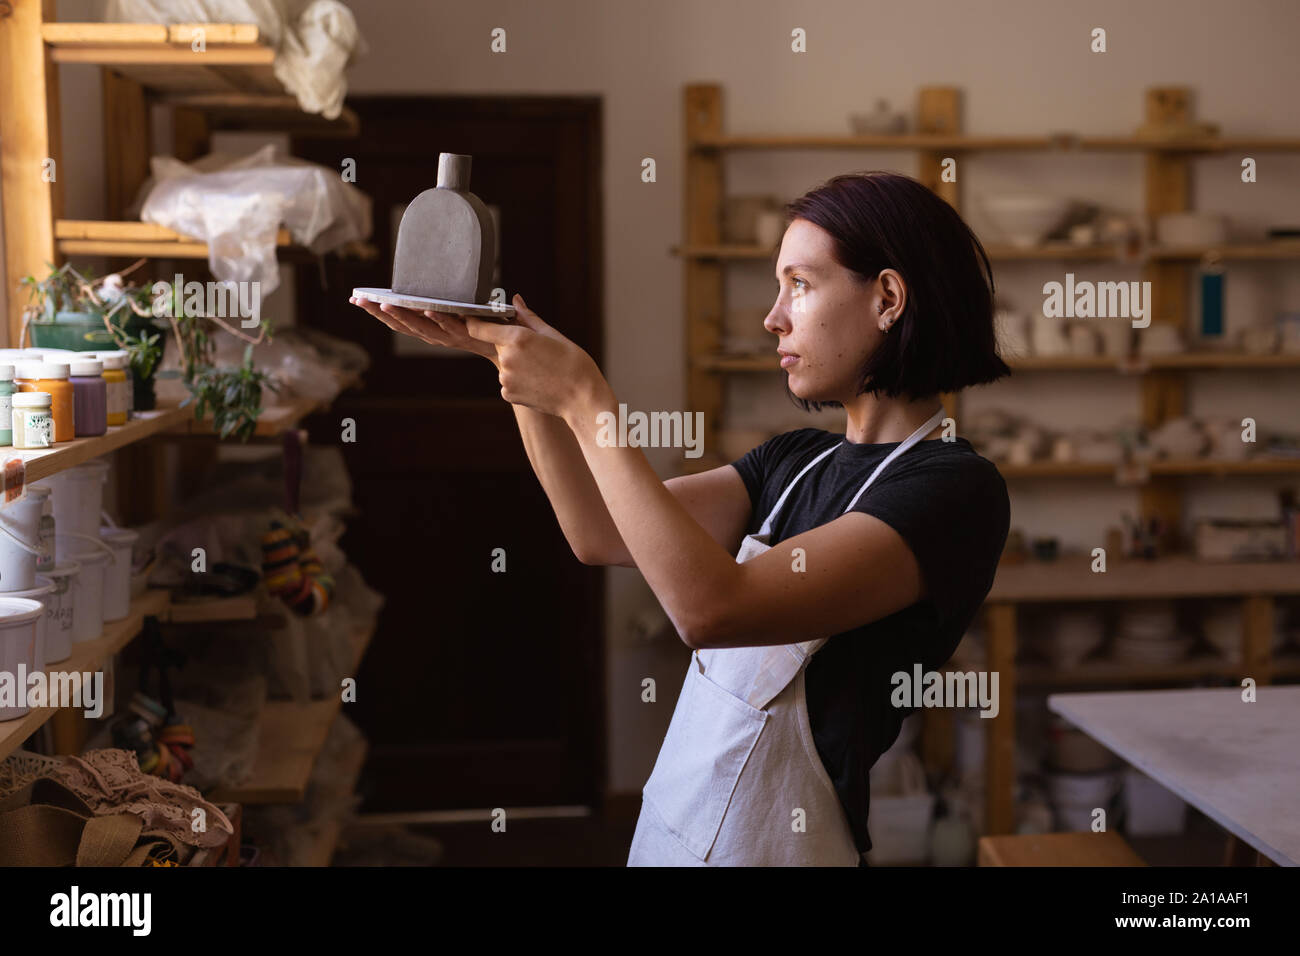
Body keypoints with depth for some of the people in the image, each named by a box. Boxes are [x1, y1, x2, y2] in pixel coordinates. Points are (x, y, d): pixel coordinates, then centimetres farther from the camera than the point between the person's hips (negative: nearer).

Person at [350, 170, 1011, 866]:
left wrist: (585, 399, -22)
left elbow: (708, 607, -29)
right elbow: (600, 535, 3)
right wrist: (513, 359, -2)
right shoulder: (798, 460, 7)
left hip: (776, 845, -7)